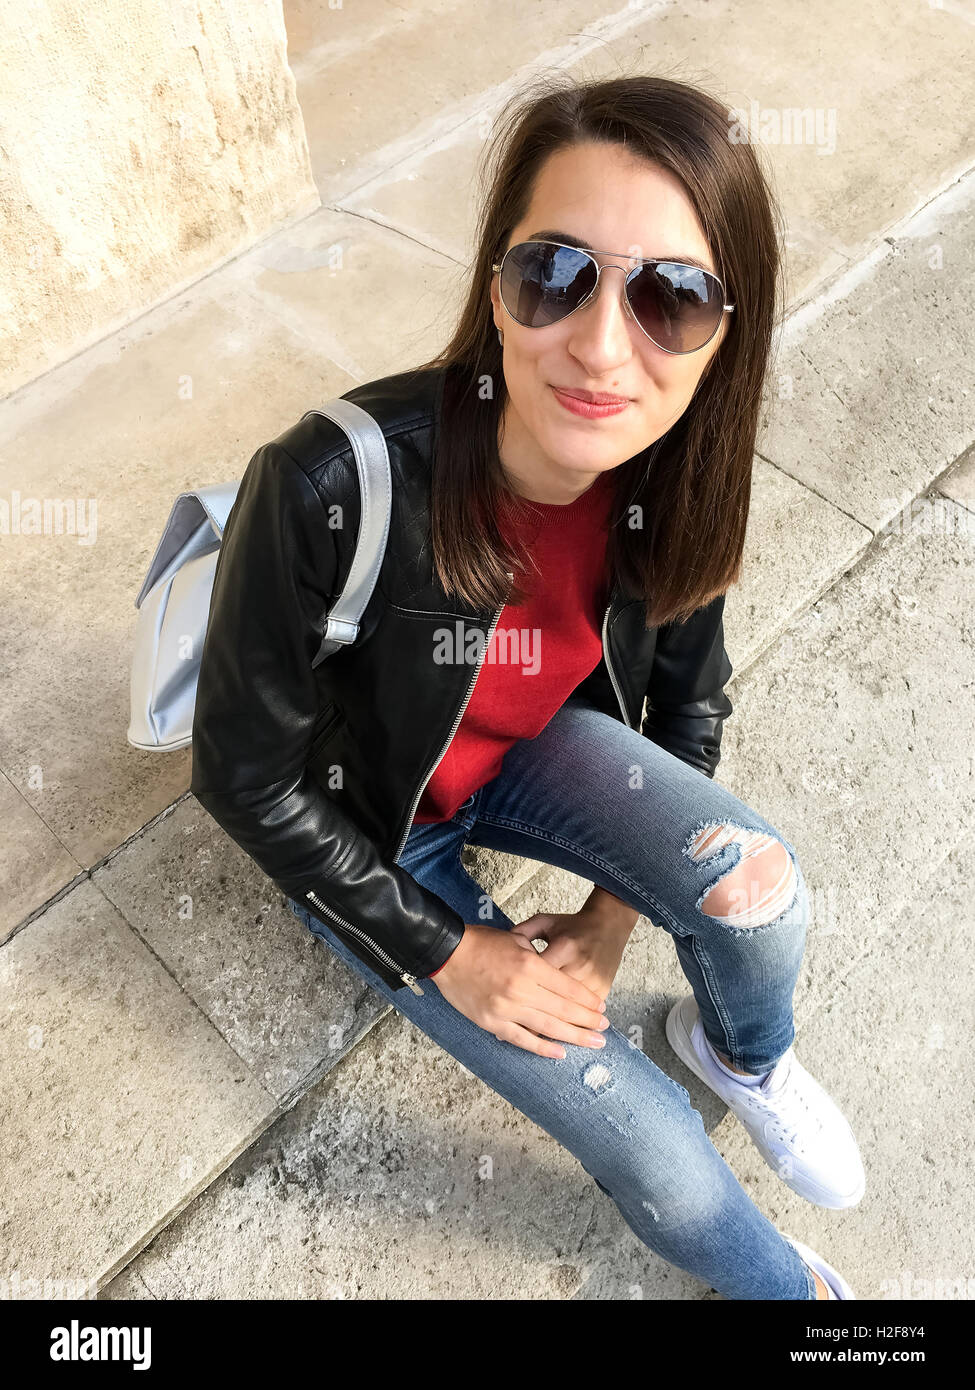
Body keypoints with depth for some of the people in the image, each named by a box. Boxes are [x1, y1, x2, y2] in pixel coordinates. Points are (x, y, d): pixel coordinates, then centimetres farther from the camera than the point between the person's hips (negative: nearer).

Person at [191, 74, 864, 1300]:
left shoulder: (669, 485, -21)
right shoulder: (333, 487, -37)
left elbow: (686, 701, -2)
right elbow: (242, 774, -22)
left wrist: (614, 916, -8)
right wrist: (449, 954, -17)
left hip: (524, 749, 4)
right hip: (365, 835, -3)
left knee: (751, 885, -24)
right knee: (657, 1157, -7)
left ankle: (741, 1053, 15)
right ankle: (785, 1283, 29)